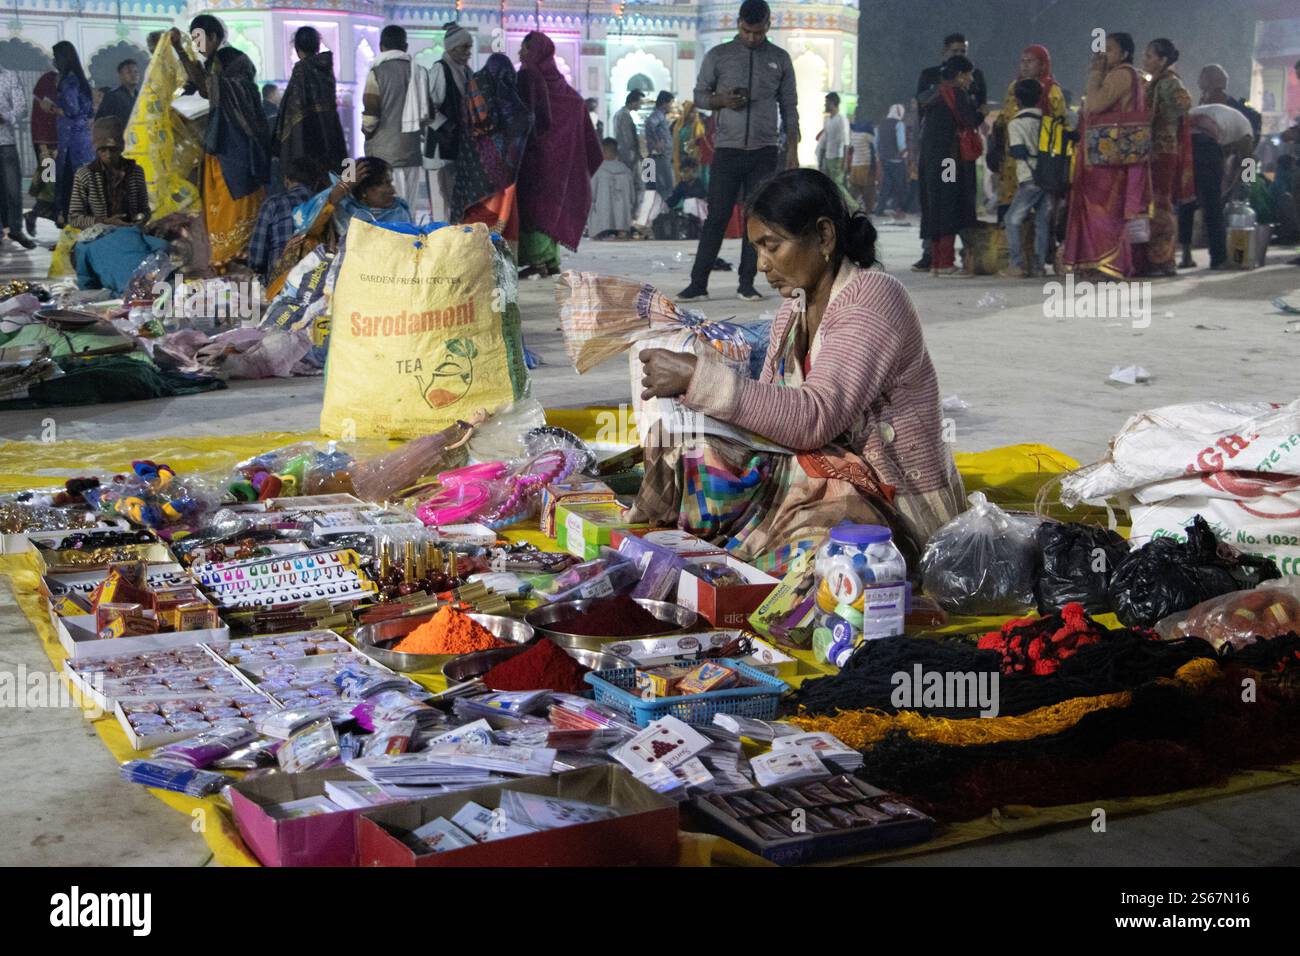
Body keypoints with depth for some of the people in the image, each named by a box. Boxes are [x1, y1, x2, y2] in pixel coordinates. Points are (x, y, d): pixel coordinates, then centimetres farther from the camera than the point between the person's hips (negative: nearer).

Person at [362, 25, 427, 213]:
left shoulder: (377, 72, -7)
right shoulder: (418, 71, 7)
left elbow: (370, 114, -11)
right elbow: (427, 114, 10)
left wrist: (367, 131, 9)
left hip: (383, 152, -5)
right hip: (411, 150, 5)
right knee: (407, 207, 8)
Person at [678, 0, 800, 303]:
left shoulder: (780, 59, 9)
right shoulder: (718, 56, 5)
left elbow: (789, 106, 10)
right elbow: (699, 96, 9)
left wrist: (793, 148, 3)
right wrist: (722, 100, -12)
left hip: (765, 152, 1)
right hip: (728, 149, -1)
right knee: (717, 216, -3)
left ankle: (747, 283, 8)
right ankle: (698, 283, -1)